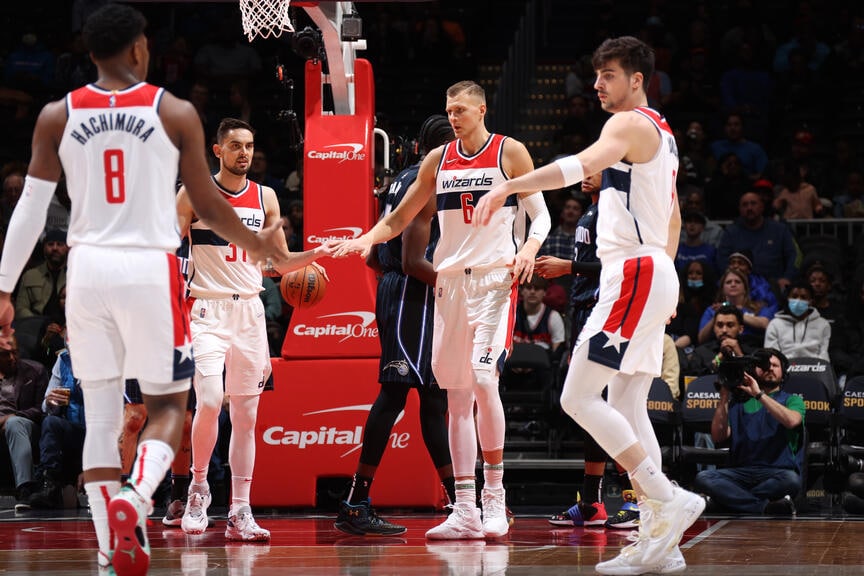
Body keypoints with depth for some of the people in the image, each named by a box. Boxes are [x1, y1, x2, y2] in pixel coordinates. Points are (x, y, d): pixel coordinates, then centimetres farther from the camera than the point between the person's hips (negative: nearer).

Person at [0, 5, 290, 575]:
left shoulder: (57, 116, 5)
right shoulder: (175, 112, 1)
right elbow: (209, 206, 6)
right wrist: (258, 244, 23)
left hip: (88, 269, 2)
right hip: (151, 269, -2)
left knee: (101, 413, 9)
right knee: (168, 403, 11)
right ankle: (136, 495, -18)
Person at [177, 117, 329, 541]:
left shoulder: (265, 197, 10)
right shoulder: (195, 193, -2)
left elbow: (281, 262, 14)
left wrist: (317, 253, -4)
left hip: (250, 311, 4)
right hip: (207, 310, -4)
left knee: (246, 414, 2)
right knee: (209, 402, -19)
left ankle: (240, 512, 4)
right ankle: (198, 487, 4)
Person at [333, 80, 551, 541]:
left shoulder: (510, 153, 0)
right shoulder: (438, 159, 12)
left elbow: (540, 214, 2)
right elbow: (402, 216, 17)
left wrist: (529, 249, -17)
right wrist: (367, 239, 0)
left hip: (495, 277, -5)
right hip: (449, 278, 5)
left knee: (483, 378, -19)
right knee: (456, 394, 3)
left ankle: (494, 498, -8)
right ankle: (465, 512, 5)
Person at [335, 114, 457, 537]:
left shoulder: (404, 182, 18)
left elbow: (375, 258, 21)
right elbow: (412, 262, -20)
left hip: (397, 292, 11)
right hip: (411, 299, -11)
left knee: (434, 398, 11)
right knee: (394, 394, -11)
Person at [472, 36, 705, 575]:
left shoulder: (631, 124, -11)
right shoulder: (660, 132, 20)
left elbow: (581, 165, -30)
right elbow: (673, 219, 28)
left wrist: (507, 187, -38)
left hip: (634, 274, -10)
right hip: (654, 272, 10)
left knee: (579, 398, -11)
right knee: (628, 410, 9)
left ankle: (670, 500, -13)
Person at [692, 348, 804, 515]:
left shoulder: (793, 400, 16)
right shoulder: (739, 402, 22)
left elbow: (791, 421, -9)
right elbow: (719, 436, 10)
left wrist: (759, 394, -10)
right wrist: (724, 399, 3)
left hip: (777, 471, -2)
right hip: (741, 472, 2)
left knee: (791, 480, -38)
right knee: (703, 478, -27)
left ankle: (733, 499, -25)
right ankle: (766, 506, -35)